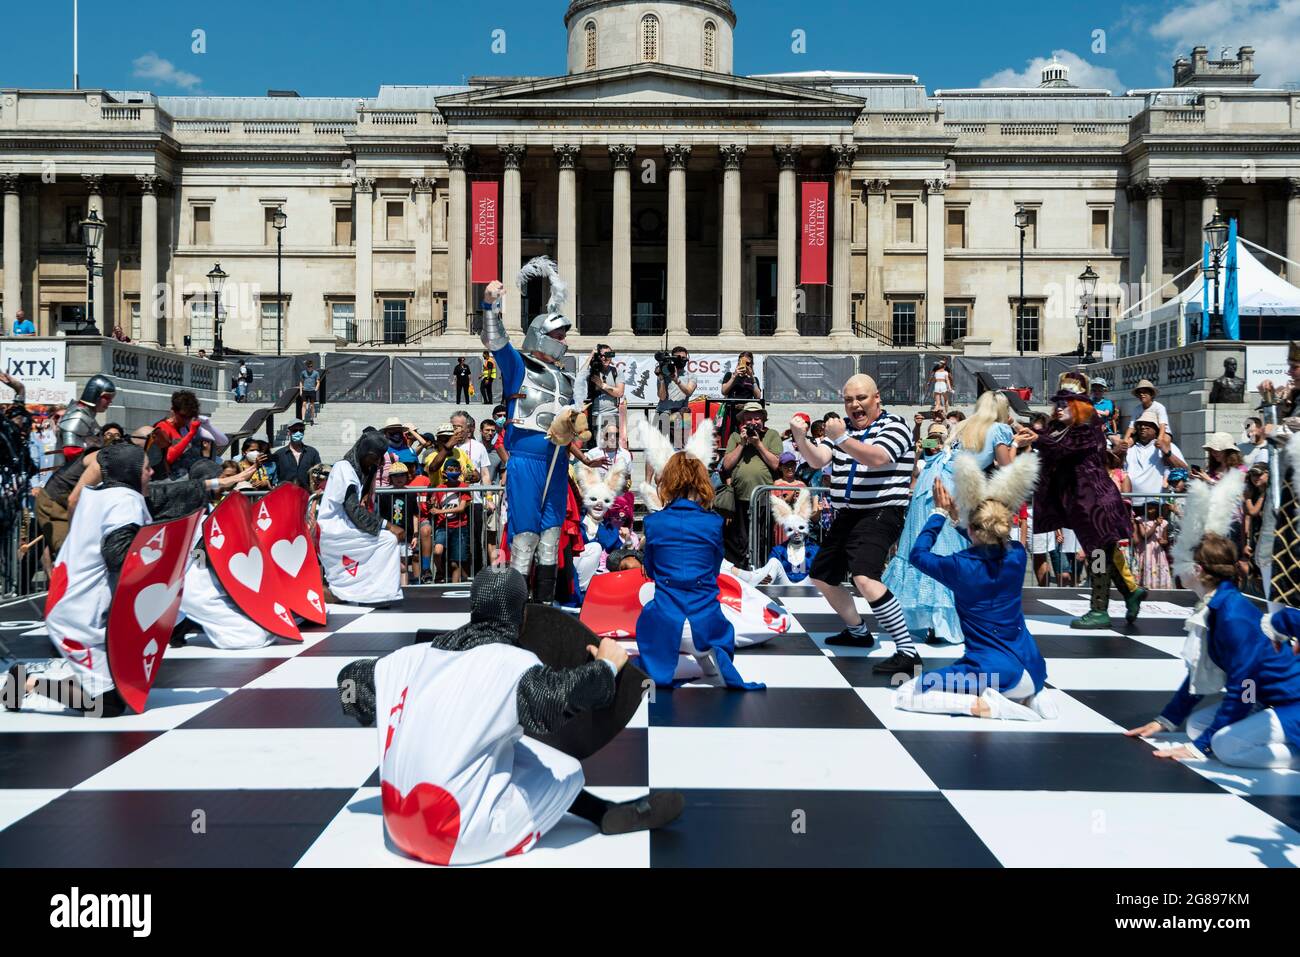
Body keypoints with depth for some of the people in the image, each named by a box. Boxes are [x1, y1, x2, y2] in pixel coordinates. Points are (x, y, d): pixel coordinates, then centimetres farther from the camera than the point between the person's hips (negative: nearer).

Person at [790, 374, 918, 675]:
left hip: (880, 514, -9)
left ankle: (906, 651, -26)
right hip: (847, 515, 9)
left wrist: (841, 439, -34)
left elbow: (876, 459, -24)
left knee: (864, 578, -30)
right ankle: (857, 631, 39)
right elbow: (818, 460, 5)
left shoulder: (894, 427, -6)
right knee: (821, 577, 19)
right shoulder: (845, 427, 15)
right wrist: (801, 438, -13)